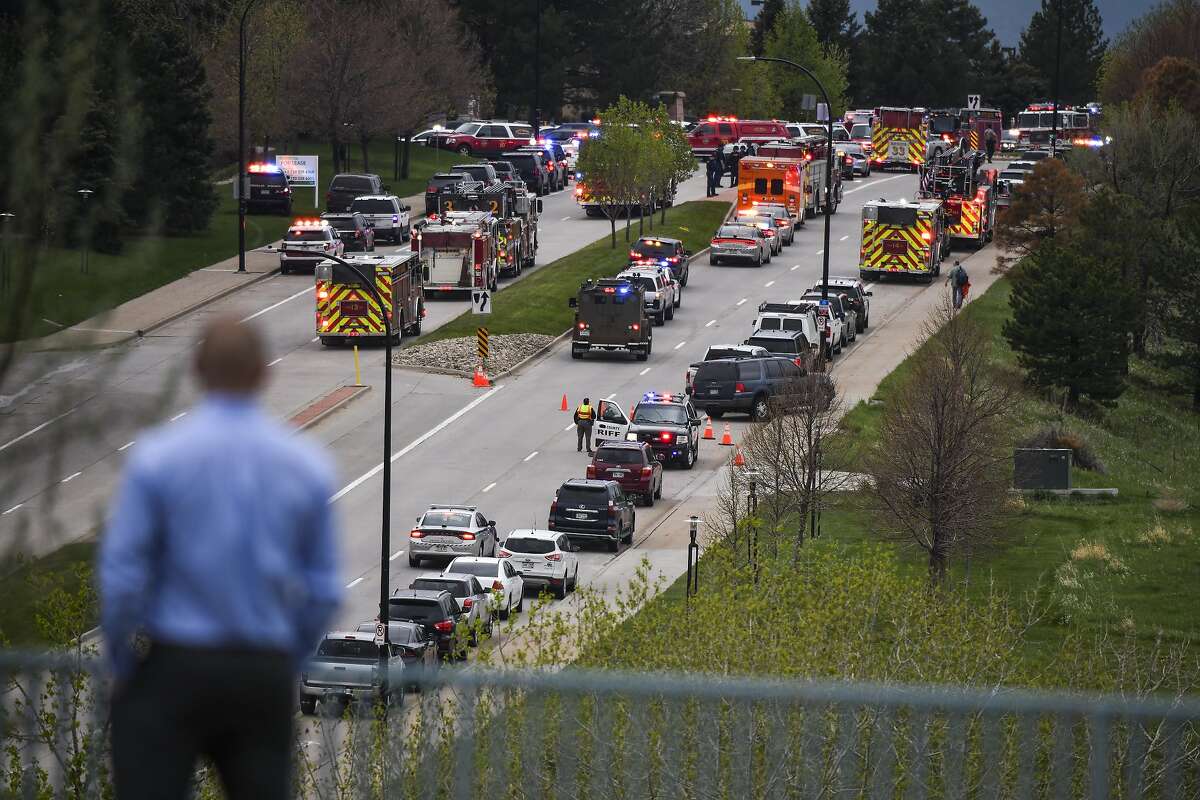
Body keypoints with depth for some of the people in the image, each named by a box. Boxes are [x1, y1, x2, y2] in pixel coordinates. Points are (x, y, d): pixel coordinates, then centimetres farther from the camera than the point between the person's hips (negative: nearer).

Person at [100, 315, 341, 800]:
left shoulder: (156, 457, -7)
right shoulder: (306, 465, 3)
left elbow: (121, 574, -9)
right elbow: (323, 590, 4)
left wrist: (122, 666, 4)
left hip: (170, 671, -3)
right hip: (264, 677, 3)